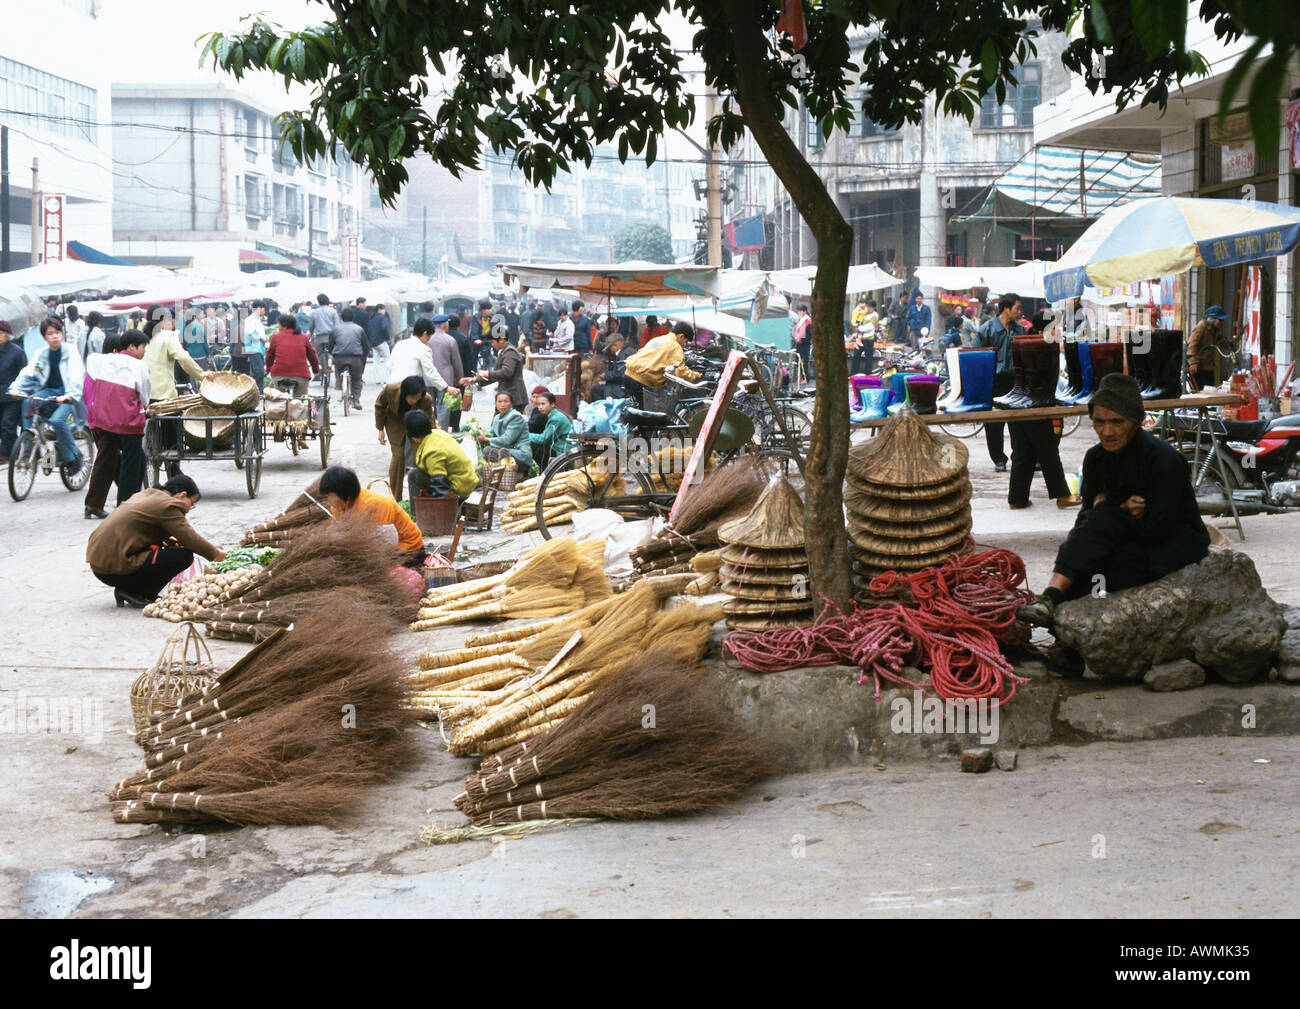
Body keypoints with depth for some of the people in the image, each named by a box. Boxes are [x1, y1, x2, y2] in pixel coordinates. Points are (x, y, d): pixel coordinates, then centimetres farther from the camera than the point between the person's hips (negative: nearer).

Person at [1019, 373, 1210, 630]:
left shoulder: (1164, 459, -19)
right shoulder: (1096, 458, 2)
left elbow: (1155, 530, -21)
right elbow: (1086, 517, 3)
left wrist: (1105, 506, -11)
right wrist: (1121, 510, -18)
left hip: (1177, 547, -7)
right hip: (1133, 541, 7)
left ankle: (1054, 595, -41)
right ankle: (1052, 596, -34)